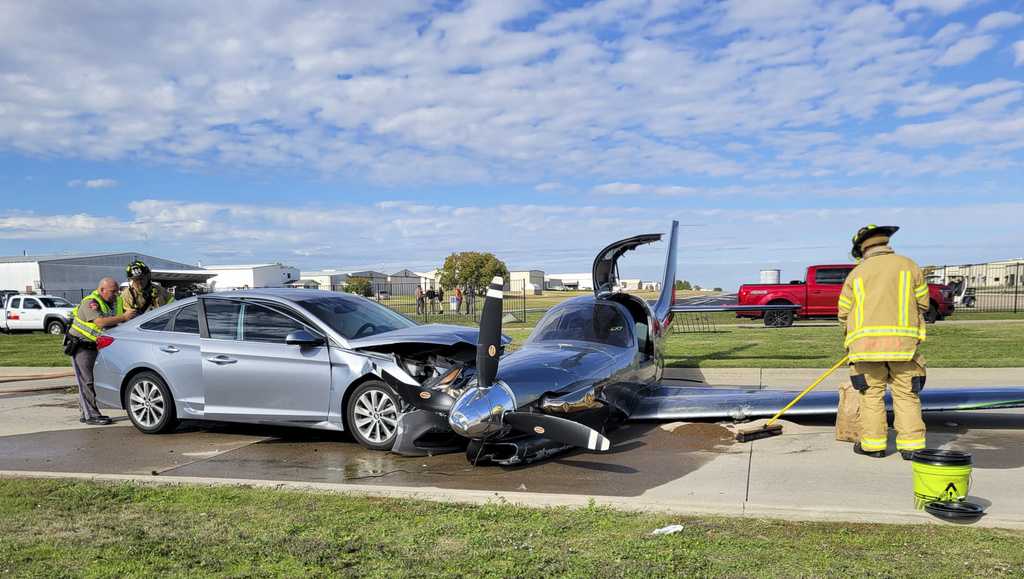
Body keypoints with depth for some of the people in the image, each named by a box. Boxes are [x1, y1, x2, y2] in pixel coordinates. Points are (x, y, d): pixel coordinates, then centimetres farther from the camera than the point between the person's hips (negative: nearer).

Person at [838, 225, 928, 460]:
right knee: (906, 394, 7)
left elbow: (844, 312, 9)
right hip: (903, 341, 0)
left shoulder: (856, 273, 6)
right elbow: (922, 304, 9)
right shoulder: (909, 266, 7)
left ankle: (873, 444, 11)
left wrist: (853, 334, 25)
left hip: (866, 342, 0)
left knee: (872, 394, 8)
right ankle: (911, 445, 6)